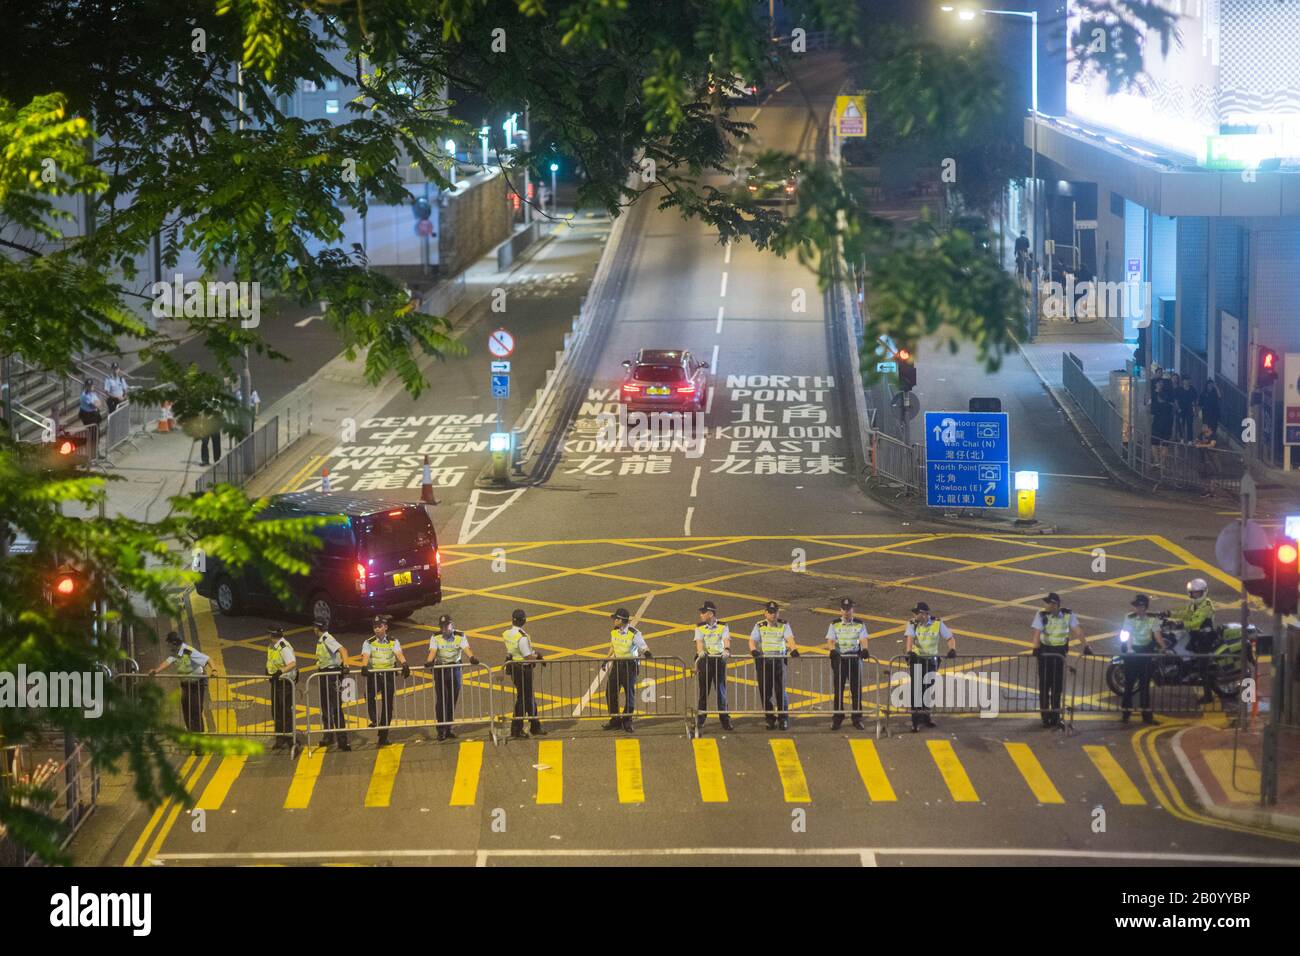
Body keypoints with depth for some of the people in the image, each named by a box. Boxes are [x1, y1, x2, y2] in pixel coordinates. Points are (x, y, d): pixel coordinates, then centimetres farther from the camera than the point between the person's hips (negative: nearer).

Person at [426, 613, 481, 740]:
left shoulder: (460, 636, 4)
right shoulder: (436, 637, 2)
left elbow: (466, 648, -11)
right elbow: (433, 651, -12)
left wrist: (472, 657, -32)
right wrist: (429, 661, -33)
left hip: (455, 668, 2)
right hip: (440, 669, -2)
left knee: (453, 700, 5)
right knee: (442, 700, -7)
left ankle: (448, 728, 16)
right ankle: (441, 730, -4)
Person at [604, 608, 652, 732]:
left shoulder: (634, 633, -14)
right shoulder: (614, 631, 4)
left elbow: (643, 647, -12)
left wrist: (647, 653, -33)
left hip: (630, 665, -5)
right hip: (617, 664, 5)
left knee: (630, 693, 0)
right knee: (610, 692, 2)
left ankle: (627, 720, 12)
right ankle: (614, 720, 14)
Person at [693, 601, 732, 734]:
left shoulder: (723, 627, 4)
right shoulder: (700, 627, 6)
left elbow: (726, 640, -11)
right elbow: (699, 641, -8)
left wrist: (726, 650, -32)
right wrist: (700, 651, -29)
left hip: (719, 659, -1)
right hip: (705, 660, 1)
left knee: (721, 690, 0)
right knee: (703, 690, 0)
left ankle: (725, 719, 5)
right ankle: (700, 719, 6)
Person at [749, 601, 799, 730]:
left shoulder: (784, 625, 7)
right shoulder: (759, 626, 8)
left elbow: (789, 639, -7)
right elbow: (752, 640, -2)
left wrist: (794, 649, -28)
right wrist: (753, 650, -24)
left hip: (779, 660, -1)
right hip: (763, 660, 1)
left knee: (781, 690, -5)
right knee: (765, 692, 1)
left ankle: (784, 719, 4)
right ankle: (770, 719, 12)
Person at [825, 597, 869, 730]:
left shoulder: (859, 625, 8)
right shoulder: (834, 625, 8)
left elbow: (863, 640, -4)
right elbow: (830, 641, -2)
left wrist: (864, 649, -26)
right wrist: (832, 649, -23)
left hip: (855, 657, 0)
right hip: (839, 658, 0)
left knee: (856, 689, 1)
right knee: (838, 689, 1)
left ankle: (857, 719, 8)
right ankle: (837, 718, 8)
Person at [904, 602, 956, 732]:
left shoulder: (937, 623, -5)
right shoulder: (912, 624, -8)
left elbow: (950, 638, -5)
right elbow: (909, 637, -25)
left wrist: (952, 649, -25)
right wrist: (909, 651, -44)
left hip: (931, 659, 2)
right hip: (917, 660, -2)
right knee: (917, 690, -7)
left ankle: (925, 716, 26)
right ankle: (916, 721, -5)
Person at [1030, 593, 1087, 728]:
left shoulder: (1068, 614, -3)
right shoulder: (1041, 615, -9)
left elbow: (1077, 630, -3)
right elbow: (1037, 632, -17)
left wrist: (1085, 646, -10)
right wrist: (1036, 648, -31)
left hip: (1060, 652, 2)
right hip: (1045, 651, -2)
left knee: (1058, 685, 6)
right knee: (1044, 685, 0)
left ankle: (1055, 716, 15)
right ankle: (1045, 716, 8)